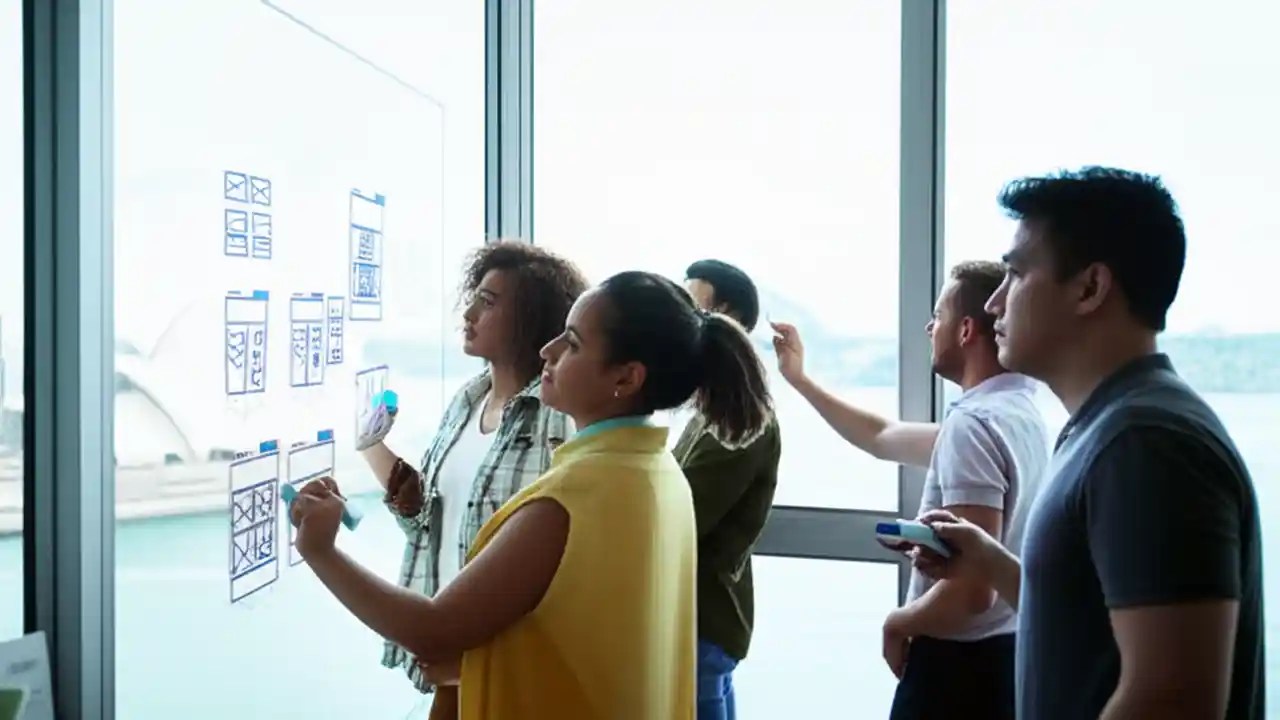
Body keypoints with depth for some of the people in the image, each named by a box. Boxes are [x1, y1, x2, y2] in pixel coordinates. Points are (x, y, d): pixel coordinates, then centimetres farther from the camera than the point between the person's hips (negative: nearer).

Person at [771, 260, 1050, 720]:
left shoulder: (973, 423, -21)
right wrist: (800, 380, 25)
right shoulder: (1017, 413, 9)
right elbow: (883, 438, 23)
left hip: (961, 666, -9)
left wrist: (899, 622, -9)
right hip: (1006, 657, 9)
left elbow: (970, 590, -27)